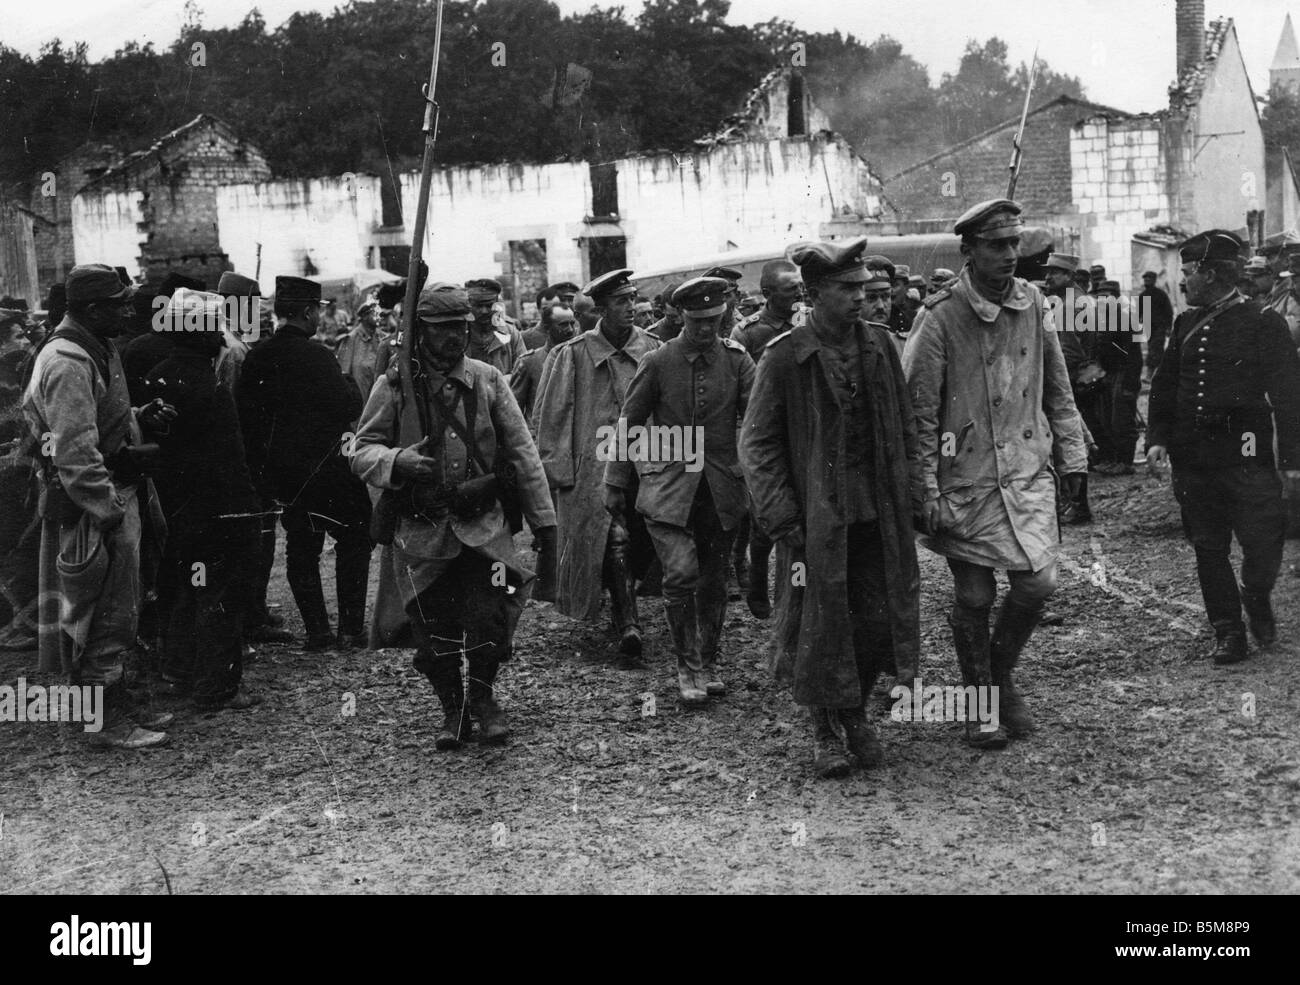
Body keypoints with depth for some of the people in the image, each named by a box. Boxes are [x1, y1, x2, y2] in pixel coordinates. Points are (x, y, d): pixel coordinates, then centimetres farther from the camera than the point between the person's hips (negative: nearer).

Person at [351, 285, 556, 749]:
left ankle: (482, 696, 16)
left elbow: (522, 453, 6)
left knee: (490, 616, -12)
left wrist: (544, 519, 4)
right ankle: (452, 710, 28)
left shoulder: (488, 380, 4)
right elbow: (363, 452, -2)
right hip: (421, 531, 0)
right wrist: (396, 461, -24)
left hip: (483, 524, 0)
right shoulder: (394, 386, -1)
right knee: (434, 631, 4)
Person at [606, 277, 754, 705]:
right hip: (669, 486, -2)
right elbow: (629, 424, 4)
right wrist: (615, 484, 6)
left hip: (721, 488, 2)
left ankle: (709, 663, 28)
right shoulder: (657, 362, -2)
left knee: (714, 581, 11)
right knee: (681, 574, -14)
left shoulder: (737, 359, 2)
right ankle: (686, 667, 1)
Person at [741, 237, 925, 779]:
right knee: (819, 624, 3)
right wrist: (782, 519, -10)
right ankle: (824, 732, 21)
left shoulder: (879, 346, 5)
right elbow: (757, 445, -5)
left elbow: (906, 426, 13)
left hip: (879, 513, 4)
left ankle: (855, 714, 28)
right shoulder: (783, 358, -8)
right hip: (816, 516, -4)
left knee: (877, 621, 5)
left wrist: (910, 495, 6)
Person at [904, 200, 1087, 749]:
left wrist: (1071, 456, 12)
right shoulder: (940, 317, -12)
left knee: (1038, 584, 0)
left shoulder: (1034, 305, 4)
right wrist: (925, 492, -11)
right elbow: (918, 411, -9)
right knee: (973, 598, 5)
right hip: (966, 482, -4)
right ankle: (979, 700, 25)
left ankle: (1001, 674, 27)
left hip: (1028, 475, 4)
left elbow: (1057, 389, 14)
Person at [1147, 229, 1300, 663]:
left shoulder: (1263, 322, -4)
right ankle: (1229, 633, 18)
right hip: (1193, 457, 5)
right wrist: (1159, 437, 4)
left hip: (1246, 454, -5)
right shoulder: (1186, 322, 11)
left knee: (1263, 544, -4)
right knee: (1208, 549, 7)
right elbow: (1164, 384, 17)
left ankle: (1256, 598, 28)